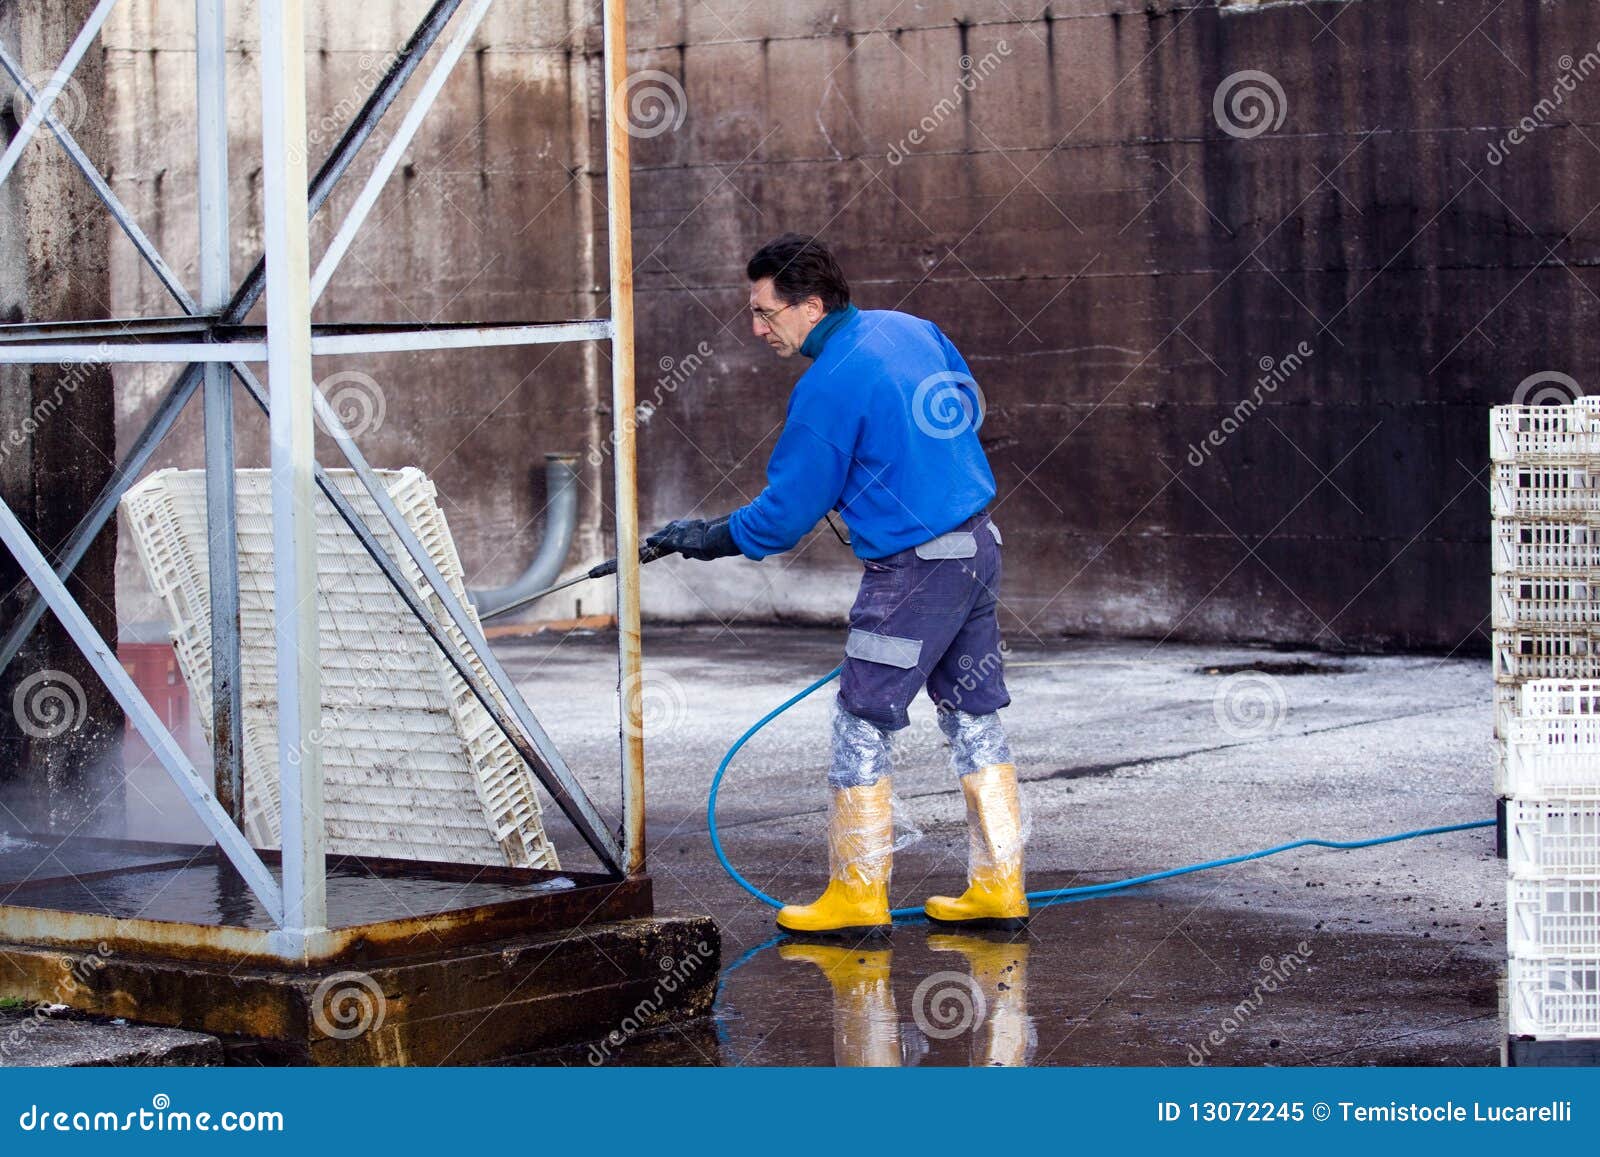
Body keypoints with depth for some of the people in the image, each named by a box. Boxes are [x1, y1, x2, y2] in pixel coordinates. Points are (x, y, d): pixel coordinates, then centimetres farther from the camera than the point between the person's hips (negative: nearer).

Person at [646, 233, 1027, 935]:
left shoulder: (827, 388, -16)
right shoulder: (910, 328, 7)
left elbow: (787, 514, -10)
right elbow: (969, 406, 22)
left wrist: (705, 538, 4)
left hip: (914, 569, -9)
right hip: (979, 544, 9)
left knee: (861, 724, 1)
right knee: (974, 717, 13)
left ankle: (858, 897, 6)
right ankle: (998, 890, 16)